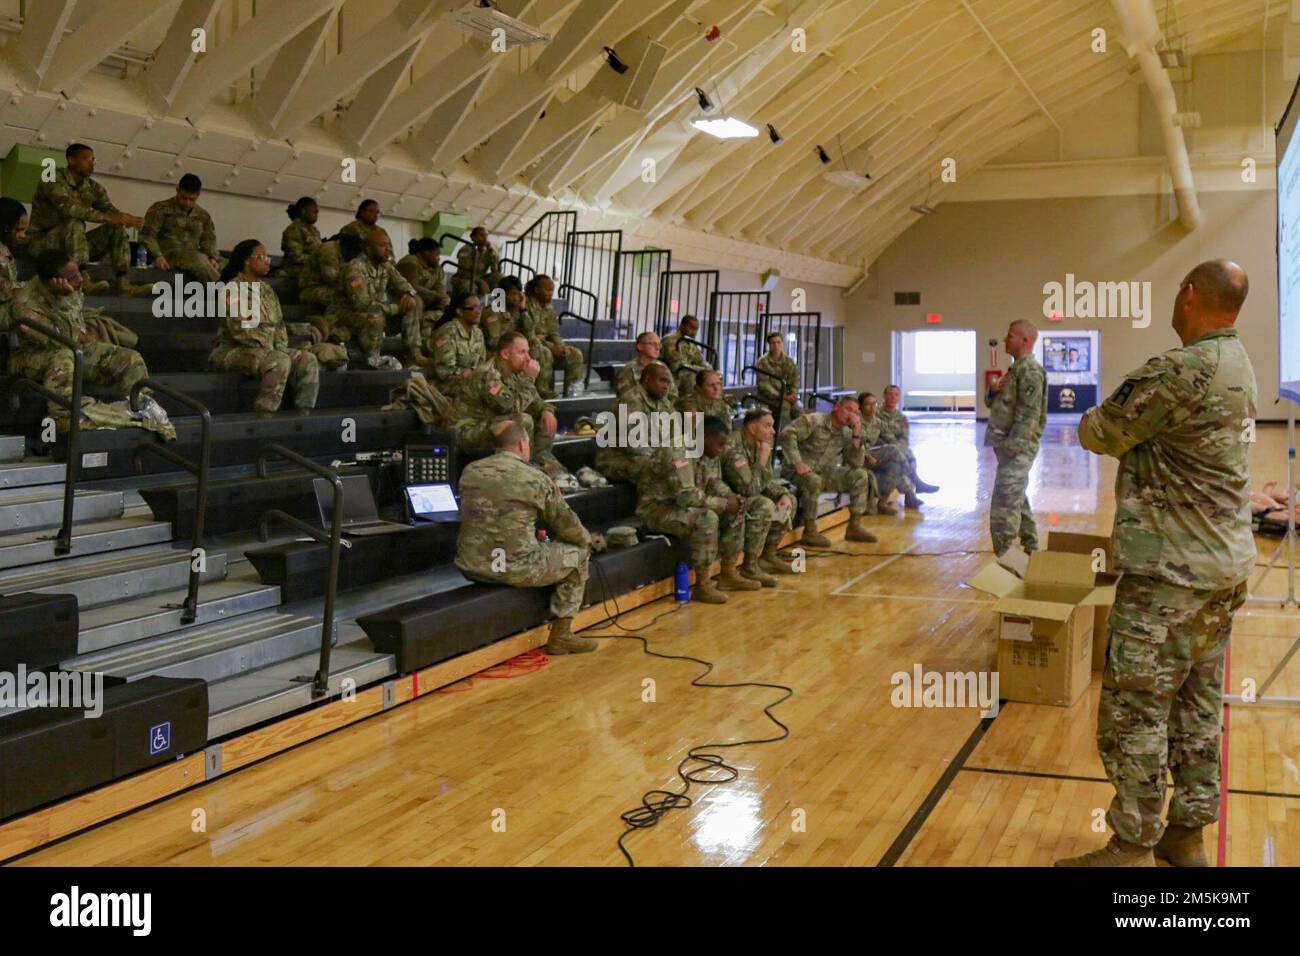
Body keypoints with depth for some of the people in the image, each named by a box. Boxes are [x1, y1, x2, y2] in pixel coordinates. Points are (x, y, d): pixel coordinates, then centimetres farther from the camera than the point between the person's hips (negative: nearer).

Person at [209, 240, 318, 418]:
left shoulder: (267, 290, 17)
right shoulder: (235, 288, -9)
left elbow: (279, 325, 16)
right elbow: (239, 329, -18)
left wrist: (280, 347, -2)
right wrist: (269, 348, -17)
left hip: (266, 350, 8)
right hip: (233, 350, -8)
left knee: (308, 359, -11)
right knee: (279, 361, -33)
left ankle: (304, 415, -17)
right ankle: (264, 418, -33)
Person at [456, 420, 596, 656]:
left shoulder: (470, 471, 6)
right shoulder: (536, 479, -7)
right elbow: (567, 526, 2)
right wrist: (588, 541, 26)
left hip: (469, 566, 6)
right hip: (515, 571, -6)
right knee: (577, 554, 15)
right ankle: (560, 635, 16)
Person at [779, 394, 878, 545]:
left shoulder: (846, 433, 7)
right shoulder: (815, 421, -13)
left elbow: (855, 463, 1)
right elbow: (787, 433, -23)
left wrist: (856, 435, -9)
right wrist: (797, 463, -28)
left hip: (824, 473, 7)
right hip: (802, 471, -7)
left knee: (860, 475, -5)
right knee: (814, 480, -40)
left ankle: (854, 527, -2)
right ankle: (810, 532, -26)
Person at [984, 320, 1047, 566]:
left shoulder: (1030, 371, -13)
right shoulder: (1015, 368, 17)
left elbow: (1028, 414, -20)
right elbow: (995, 404, 21)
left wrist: (1011, 447, -23)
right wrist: (994, 391, -1)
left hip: (1018, 448, -10)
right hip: (1010, 445, 10)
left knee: (1005, 503, -13)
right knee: (1017, 499, 17)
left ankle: (1002, 559, -13)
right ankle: (1031, 550, 27)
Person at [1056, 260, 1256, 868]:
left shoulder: (1181, 371, -20)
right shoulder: (1238, 365, 10)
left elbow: (1098, 434, -10)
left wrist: (1095, 421, 9)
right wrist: (1130, 428, 3)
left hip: (1172, 573, -9)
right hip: (1224, 566, 10)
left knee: (1133, 713, -1)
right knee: (1199, 705, 15)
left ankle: (1131, 851, 7)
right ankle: (1188, 834, 25)